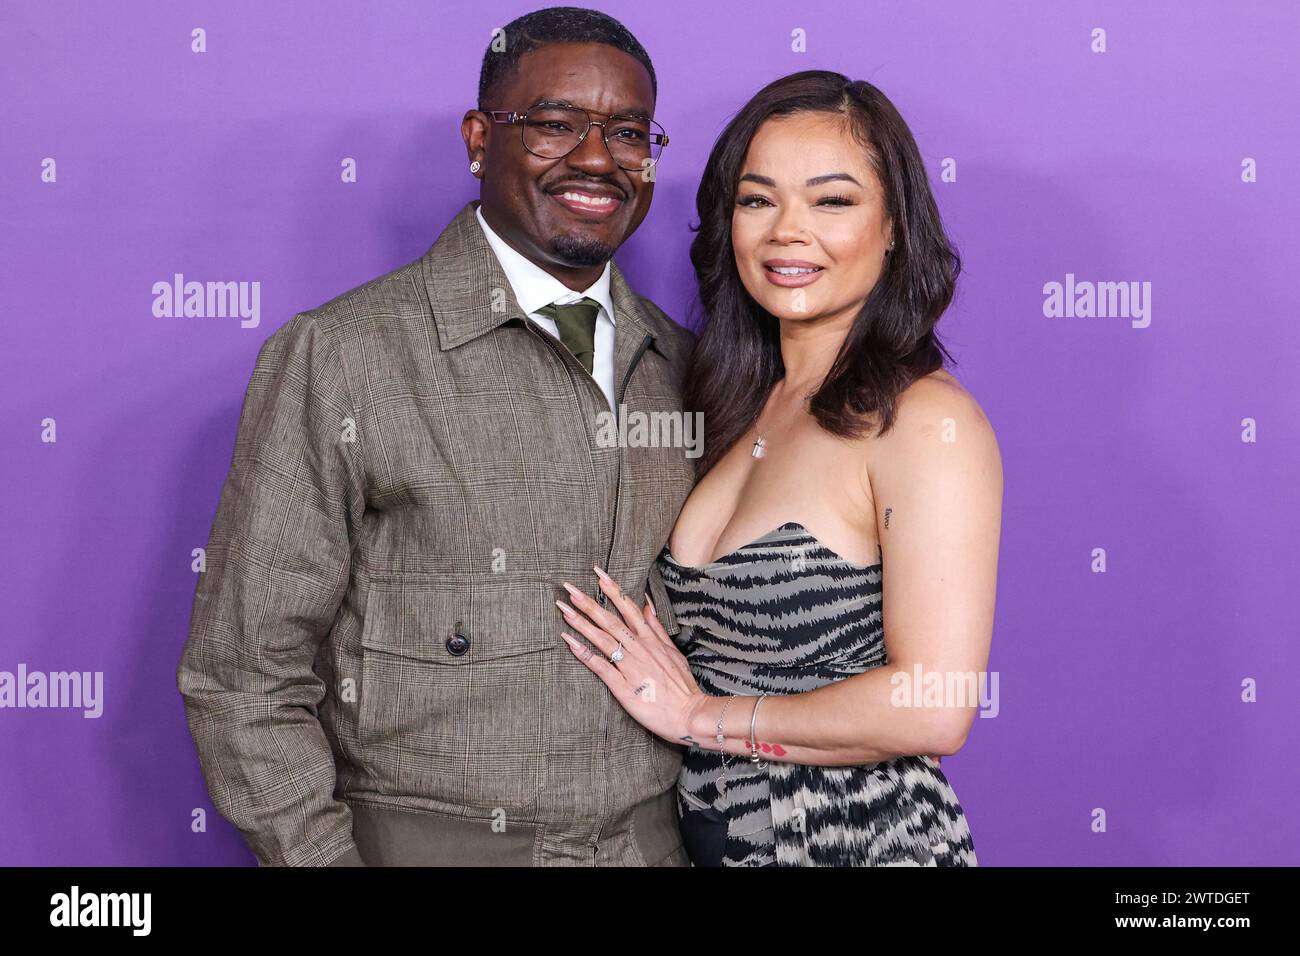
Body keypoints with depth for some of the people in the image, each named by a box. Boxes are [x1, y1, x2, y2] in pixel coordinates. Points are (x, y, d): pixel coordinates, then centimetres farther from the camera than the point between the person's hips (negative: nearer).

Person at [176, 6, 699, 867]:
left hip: (656, 838, 4)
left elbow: (707, 626, 10)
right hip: (422, 841, -4)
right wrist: (325, 856, -15)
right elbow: (247, 677, -11)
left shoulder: (682, 363, 3)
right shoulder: (337, 358, -12)